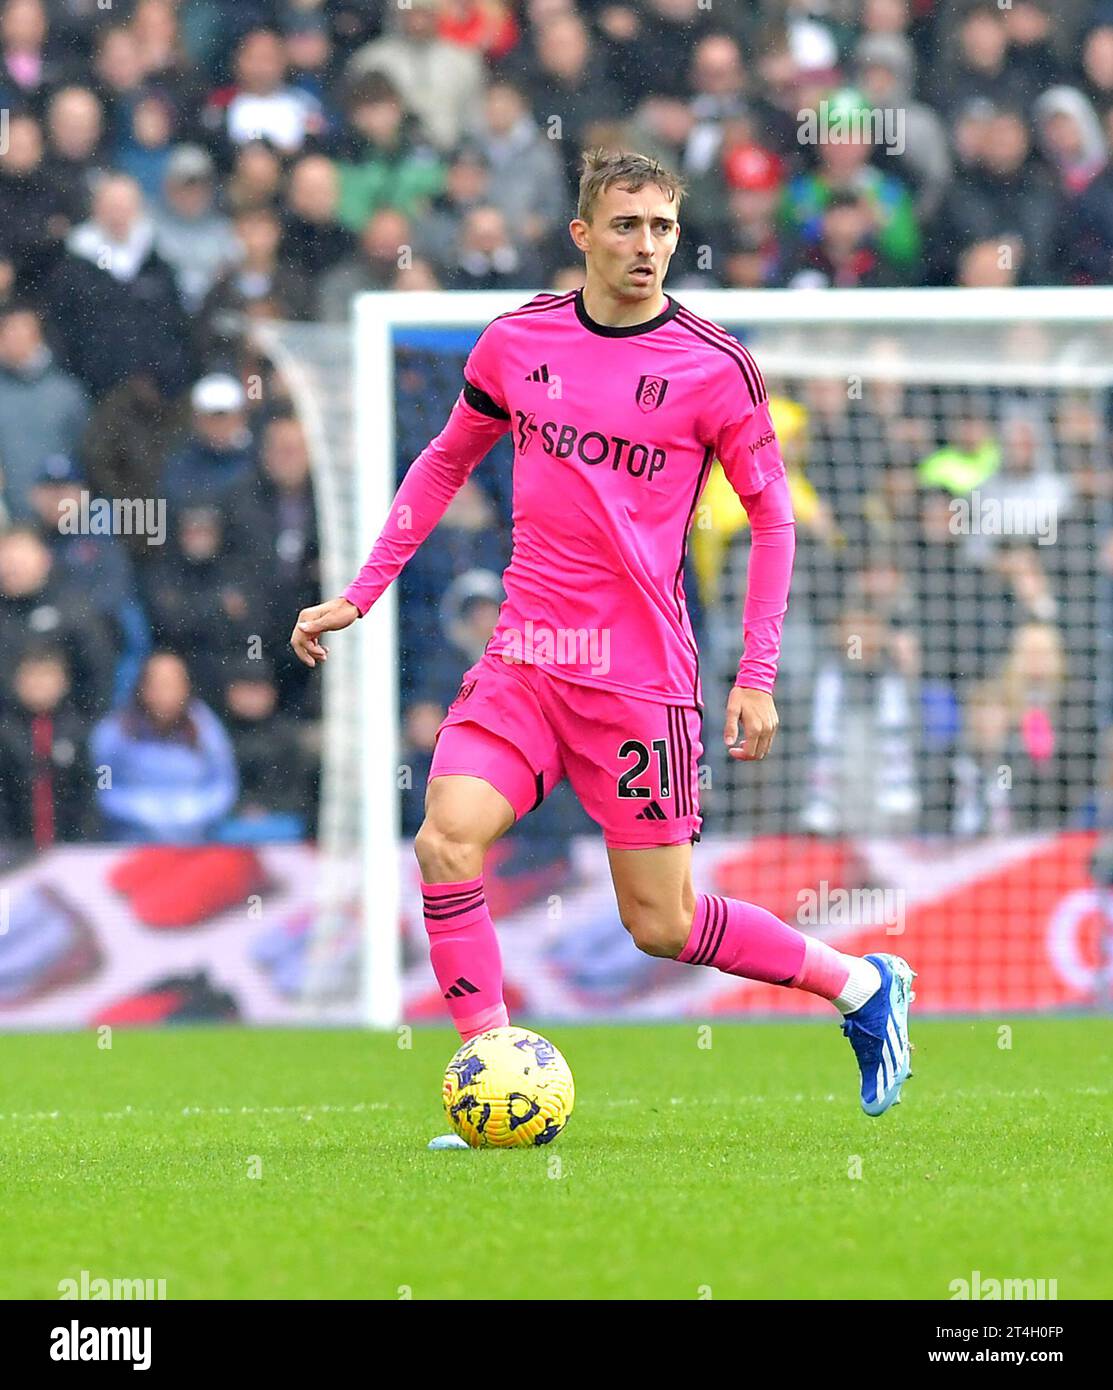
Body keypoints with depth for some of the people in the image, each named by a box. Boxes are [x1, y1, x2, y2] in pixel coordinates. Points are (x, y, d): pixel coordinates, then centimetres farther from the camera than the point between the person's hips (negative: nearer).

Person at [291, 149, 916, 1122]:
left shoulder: (716, 367, -5)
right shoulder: (517, 342, 4)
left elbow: (772, 516, 2)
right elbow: (445, 464, 19)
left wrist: (758, 676, -4)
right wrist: (360, 595, 13)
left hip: (642, 674, -3)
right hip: (522, 662, 3)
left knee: (662, 924, 0)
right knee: (446, 841, -18)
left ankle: (865, 987, 23)